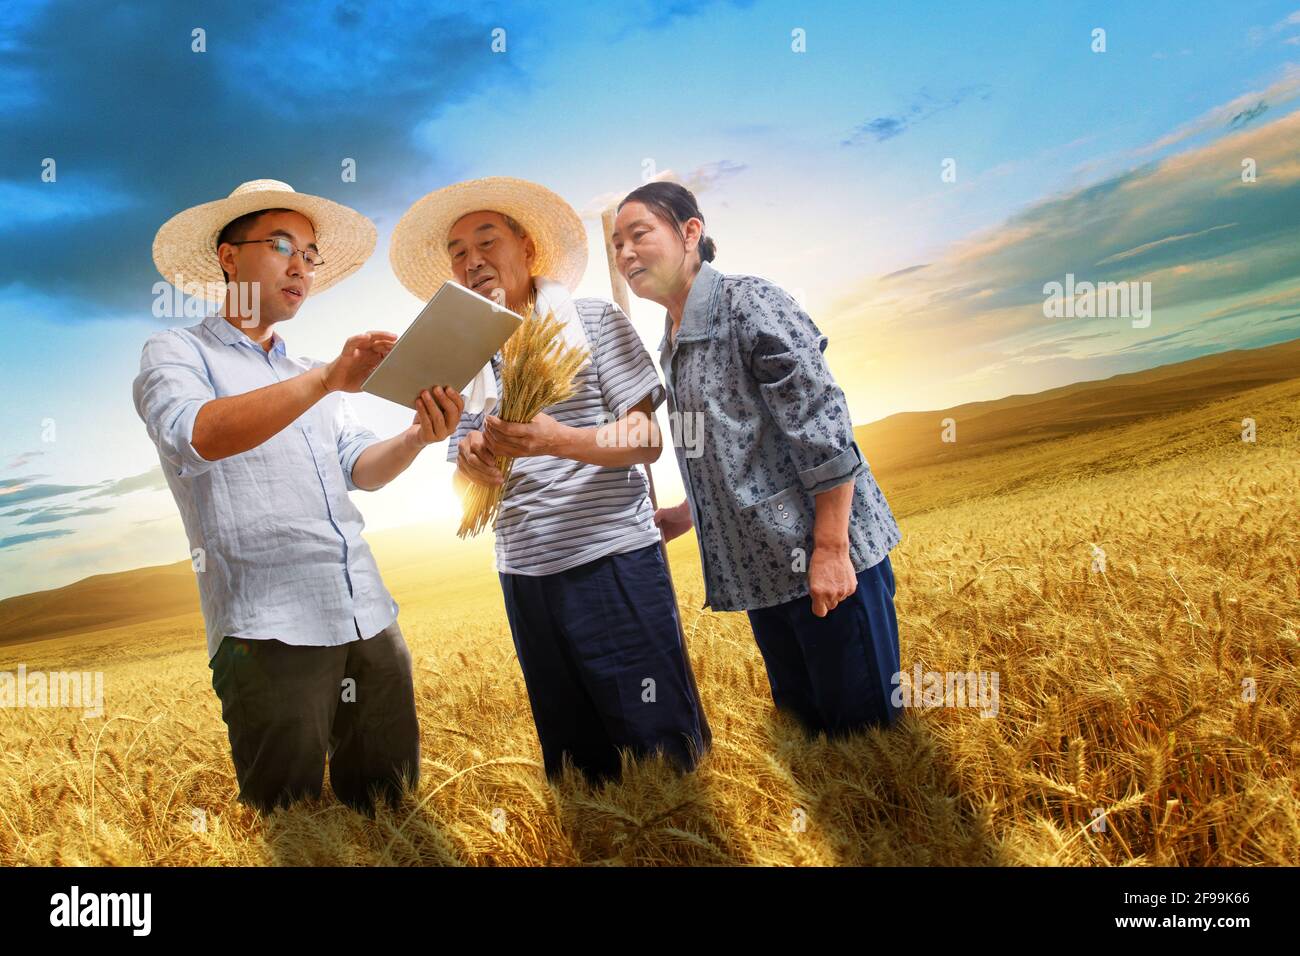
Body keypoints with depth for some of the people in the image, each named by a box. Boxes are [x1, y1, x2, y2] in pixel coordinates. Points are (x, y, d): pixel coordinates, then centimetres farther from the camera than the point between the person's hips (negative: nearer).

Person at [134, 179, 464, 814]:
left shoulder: (309, 375, 25)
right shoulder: (175, 353, 4)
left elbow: (360, 469, 12)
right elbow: (201, 435, -18)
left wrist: (417, 437, -9)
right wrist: (328, 379, -26)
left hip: (370, 619, 6)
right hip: (271, 630, -6)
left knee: (389, 813, 10)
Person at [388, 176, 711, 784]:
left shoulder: (592, 322, 1)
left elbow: (646, 442, -6)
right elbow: (465, 486, 14)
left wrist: (559, 441, -24)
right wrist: (470, 462, -10)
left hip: (613, 558, -4)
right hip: (524, 574, 5)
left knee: (658, 739, -1)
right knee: (576, 754, 11)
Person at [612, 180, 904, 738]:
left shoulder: (750, 304, -12)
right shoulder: (671, 345, 14)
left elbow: (824, 432, -18)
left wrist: (831, 550, -21)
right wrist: (684, 516, 11)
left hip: (825, 562, -8)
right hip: (763, 568, 8)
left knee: (861, 723, 1)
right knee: (800, 719, 17)